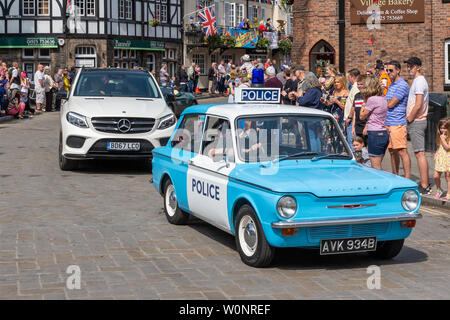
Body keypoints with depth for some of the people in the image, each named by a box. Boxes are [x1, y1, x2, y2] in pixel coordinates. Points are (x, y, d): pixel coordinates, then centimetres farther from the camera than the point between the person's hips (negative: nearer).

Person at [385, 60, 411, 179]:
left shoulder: (402, 85, -11)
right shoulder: (391, 85, 19)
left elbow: (391, 104, -16)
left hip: (397, 123, -9)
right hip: (388, 123, 9)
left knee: (402, 151, -10)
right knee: (392, 151, 13)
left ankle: (407, 178, -9)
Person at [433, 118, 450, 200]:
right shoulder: (440, 136, 13)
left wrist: (443, 139, -16)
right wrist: (436, 153, 12)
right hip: (439, 158, 6)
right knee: (436, 176, -1)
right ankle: (438, 190, 22)